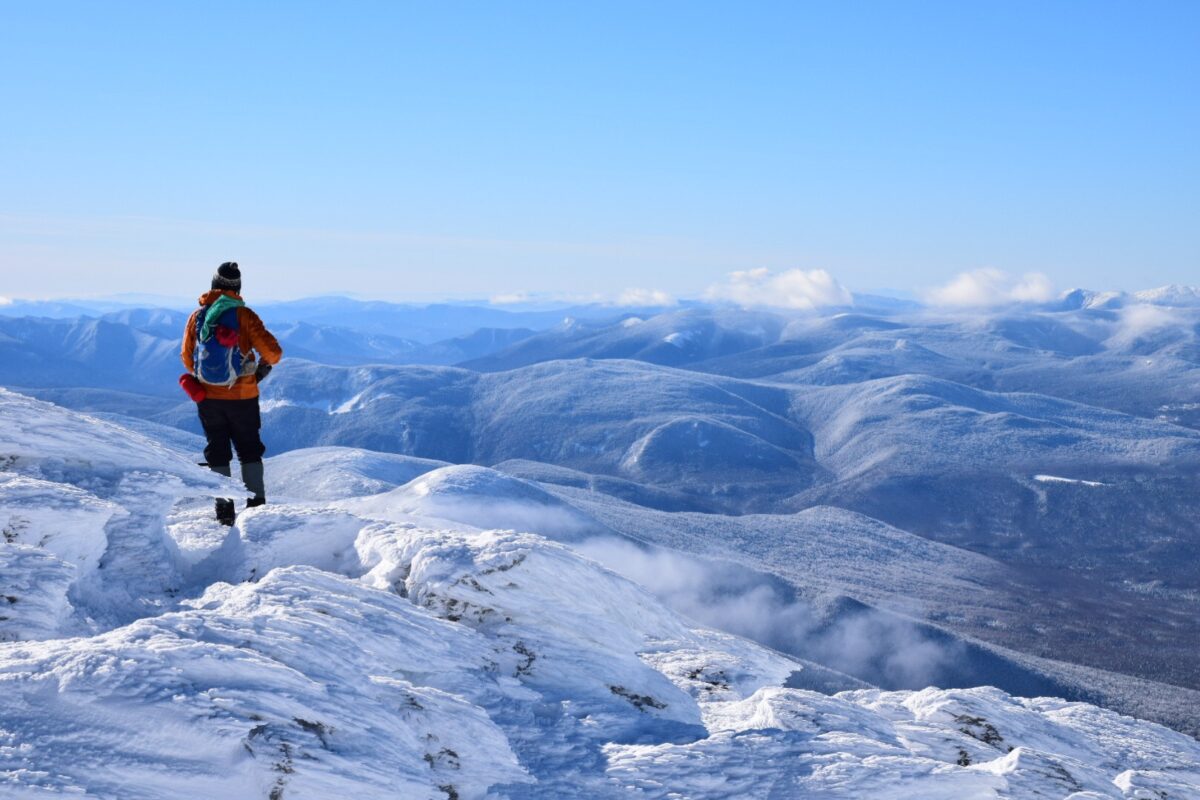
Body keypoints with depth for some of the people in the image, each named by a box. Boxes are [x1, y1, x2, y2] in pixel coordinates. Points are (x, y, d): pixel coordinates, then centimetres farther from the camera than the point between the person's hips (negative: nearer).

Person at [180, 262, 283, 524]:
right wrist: (265, 365, 9)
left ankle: (224, 506, 10)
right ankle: (257, 501, 11)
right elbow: (273, 351, -14)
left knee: (217, 451, 12)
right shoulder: (244, 315, -10)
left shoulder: (197, 316, -1)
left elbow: (187, 358, 6)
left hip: (208, 397, 2)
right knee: (249, 450, 12)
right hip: (242, 397, -2)